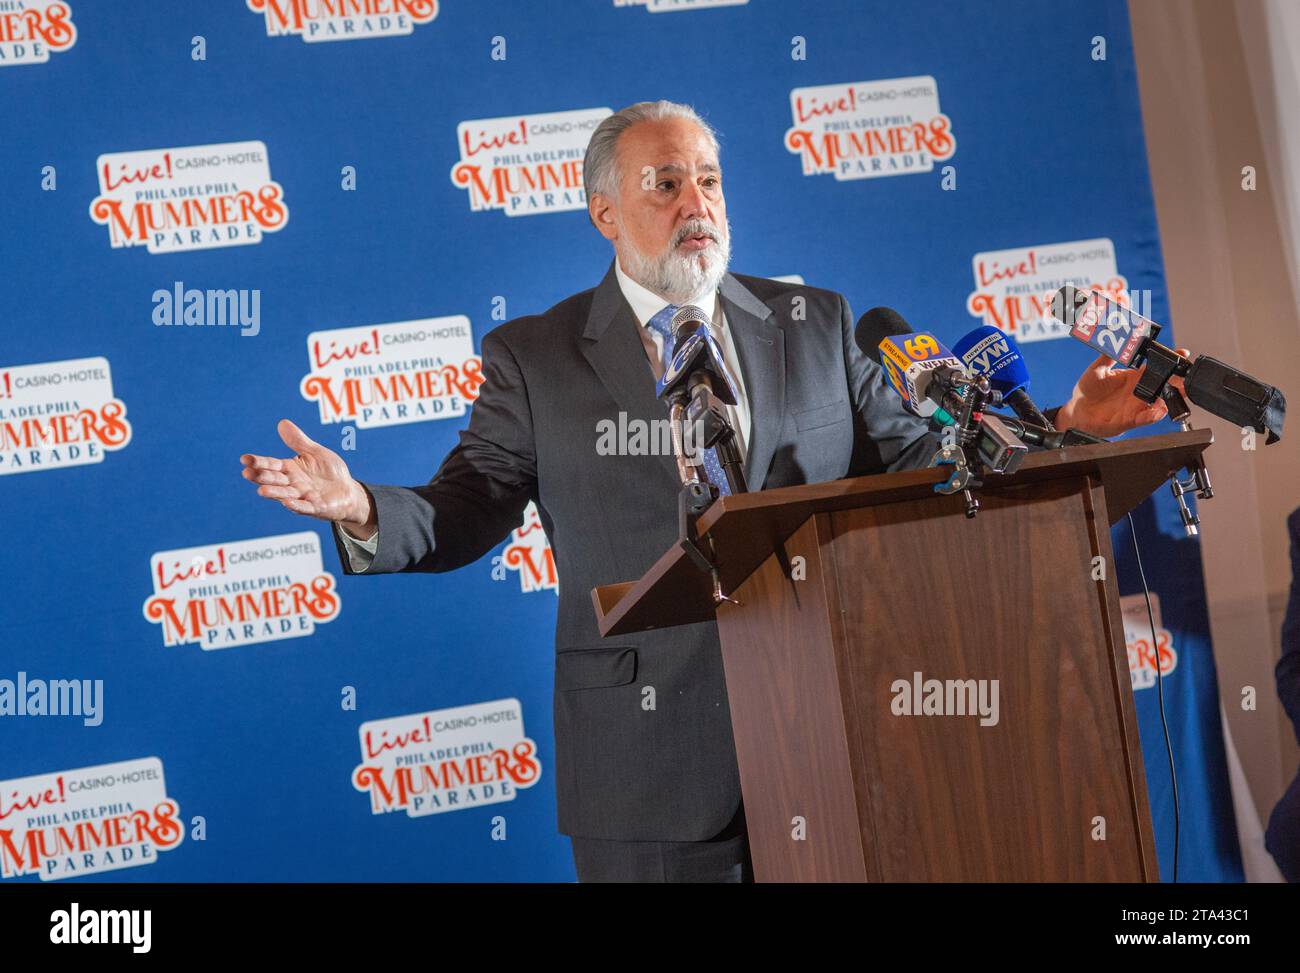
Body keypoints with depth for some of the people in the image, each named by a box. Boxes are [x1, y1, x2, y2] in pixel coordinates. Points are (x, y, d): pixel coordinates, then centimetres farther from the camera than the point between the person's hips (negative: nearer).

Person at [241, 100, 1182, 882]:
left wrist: (1060, 432, -2)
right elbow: (463, 512, 2)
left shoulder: (817, 324, 11)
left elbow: (911, 462, 11)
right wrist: (361, 510, -19)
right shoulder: (533, 357, 5)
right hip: (651, 766, -2)